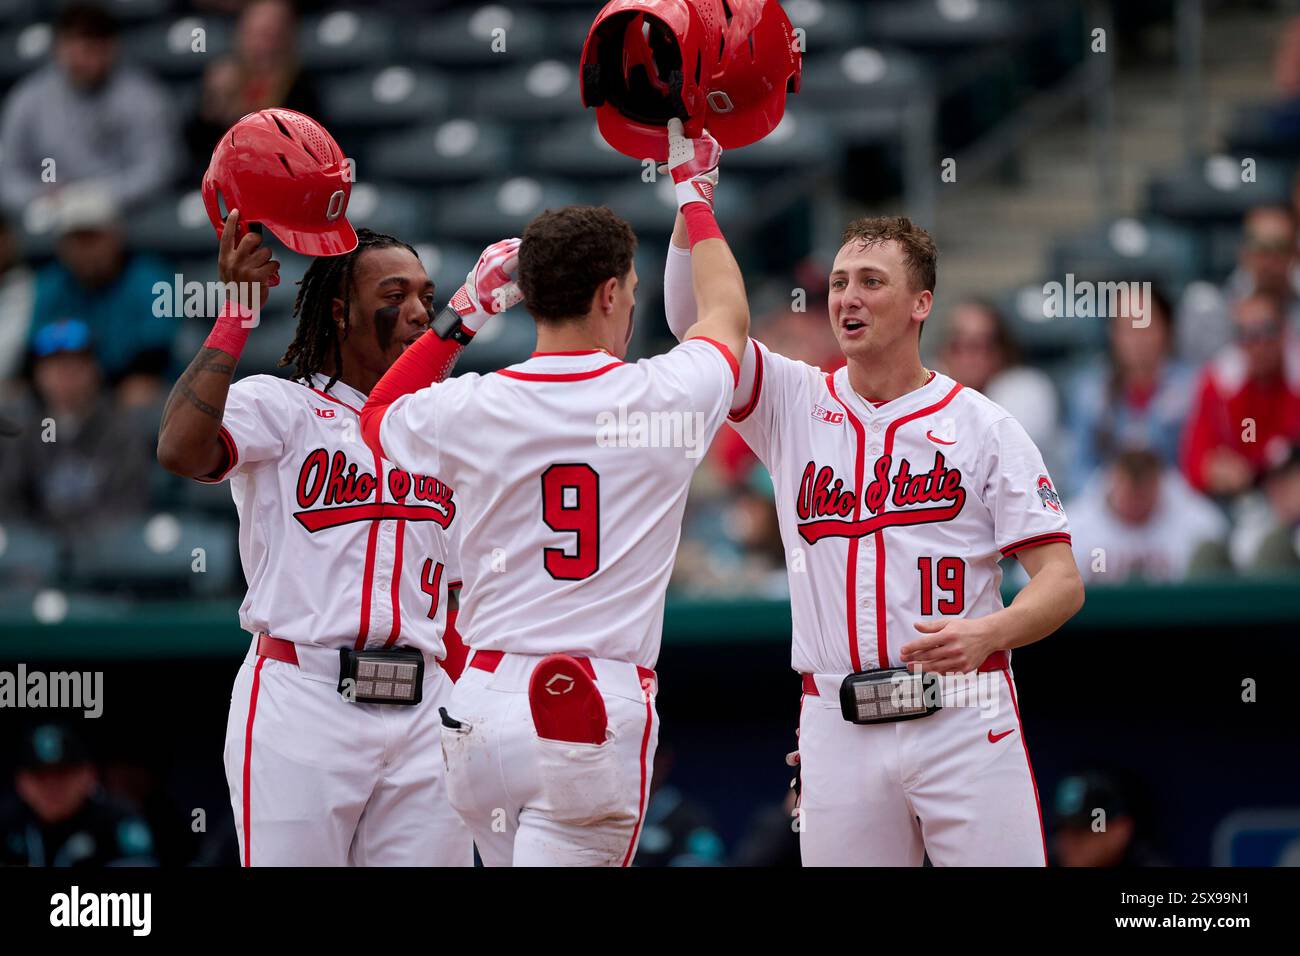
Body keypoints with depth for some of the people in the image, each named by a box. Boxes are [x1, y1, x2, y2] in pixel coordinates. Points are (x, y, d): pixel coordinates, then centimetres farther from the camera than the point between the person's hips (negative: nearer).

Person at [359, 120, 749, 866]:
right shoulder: (667, 399, -1)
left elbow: (380, 414, 28)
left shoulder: (472, 409, 1)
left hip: (484, 706, 3)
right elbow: (728, 316, 24)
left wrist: (467, 312, 28)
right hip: (604, 710, -3)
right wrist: (695, 191, 38)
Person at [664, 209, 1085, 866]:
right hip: (836, 730, 2)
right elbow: (694, 317, -1)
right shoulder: (793, 404, 12)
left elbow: (1063, 583, -1)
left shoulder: (983, 427, 4)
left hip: (963, 719, -2)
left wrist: (985, 633, -21)